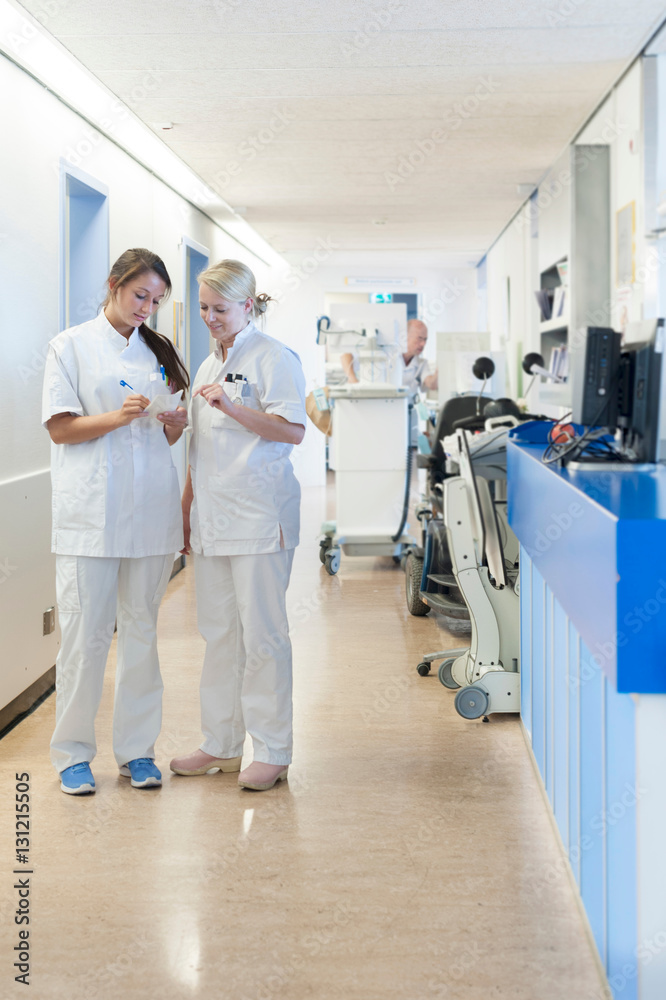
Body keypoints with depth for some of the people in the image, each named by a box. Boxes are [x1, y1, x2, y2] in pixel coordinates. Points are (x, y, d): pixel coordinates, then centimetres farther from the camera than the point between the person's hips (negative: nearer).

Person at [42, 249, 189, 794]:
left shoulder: (159, 350, 16)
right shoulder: (72, 346, 5)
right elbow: (60, 428, -3)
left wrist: (175, 425, -4)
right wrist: (117, 417, -18)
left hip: (151, 509, 4)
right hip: (91, 512, -4)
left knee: (142, 630, 7)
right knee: (85, 635, -4)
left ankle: (137, 749, 15)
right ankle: (73, 753, 8)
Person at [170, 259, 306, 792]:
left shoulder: (274, 357, -4)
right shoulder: (209, 365, 20)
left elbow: (293, 429, -14)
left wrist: (231, 407, -21)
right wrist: (187, 507, 22)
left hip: (259, 515, -7)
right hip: (214, 516, 7)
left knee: (261, 634, -4)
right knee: (219, 631, 11)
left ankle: (272, 752, 4)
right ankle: (221, 744, 20)